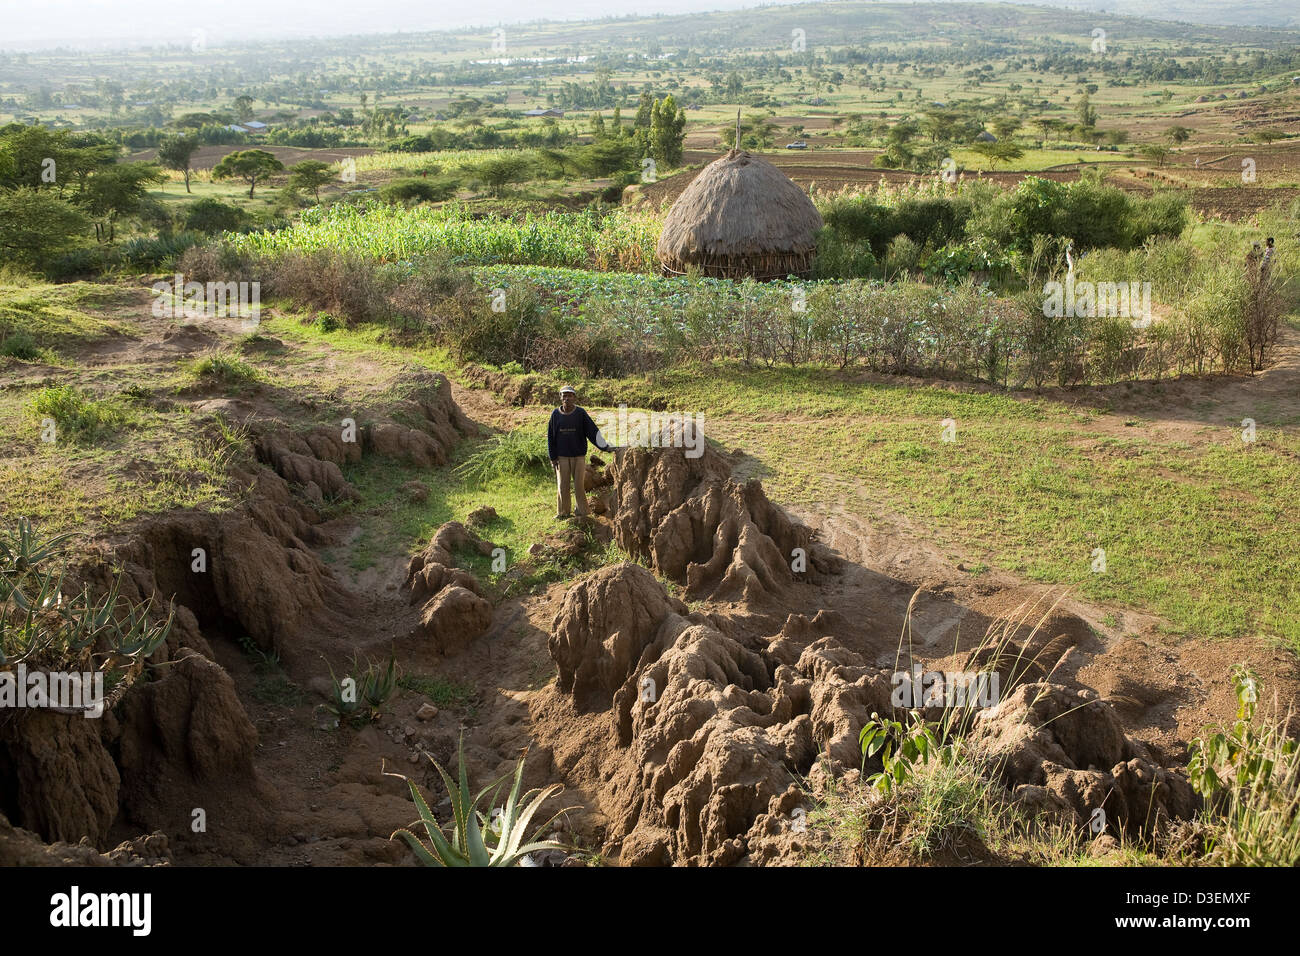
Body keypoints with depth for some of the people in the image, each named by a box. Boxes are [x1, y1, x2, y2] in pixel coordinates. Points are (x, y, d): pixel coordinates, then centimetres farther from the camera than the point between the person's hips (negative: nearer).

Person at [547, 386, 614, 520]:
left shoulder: (581, 413, -3)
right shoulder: (556, 414, 2)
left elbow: (593, 431, -3)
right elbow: (550, 436, 6)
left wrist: (605, 446, -12)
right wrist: (553, 457, 3)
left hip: (578, 456, -1)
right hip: (562, 457, 2)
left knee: (579, 485, 1)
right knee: (562, 486, 5)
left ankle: (582, 511, 12)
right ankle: (563, 512, 16)